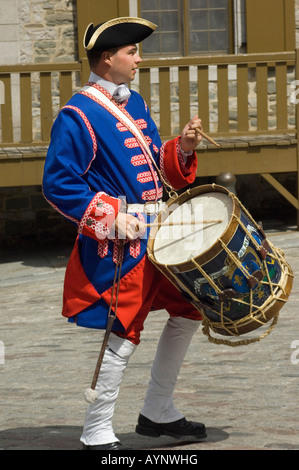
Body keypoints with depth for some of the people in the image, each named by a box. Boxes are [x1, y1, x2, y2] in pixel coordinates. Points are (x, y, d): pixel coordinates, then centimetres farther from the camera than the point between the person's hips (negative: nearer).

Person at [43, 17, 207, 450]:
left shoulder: (134, 103, 14)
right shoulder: (78, 115, -13)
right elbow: (58, 184, -17)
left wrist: (182, 147, 1)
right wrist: (112, 218, -21)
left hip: (158, 234, 9)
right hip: (119, 246, -9)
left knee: (188, 310, 15)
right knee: (123, 336, -6)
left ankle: (158, 414, 26)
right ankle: (98, 435, 6)